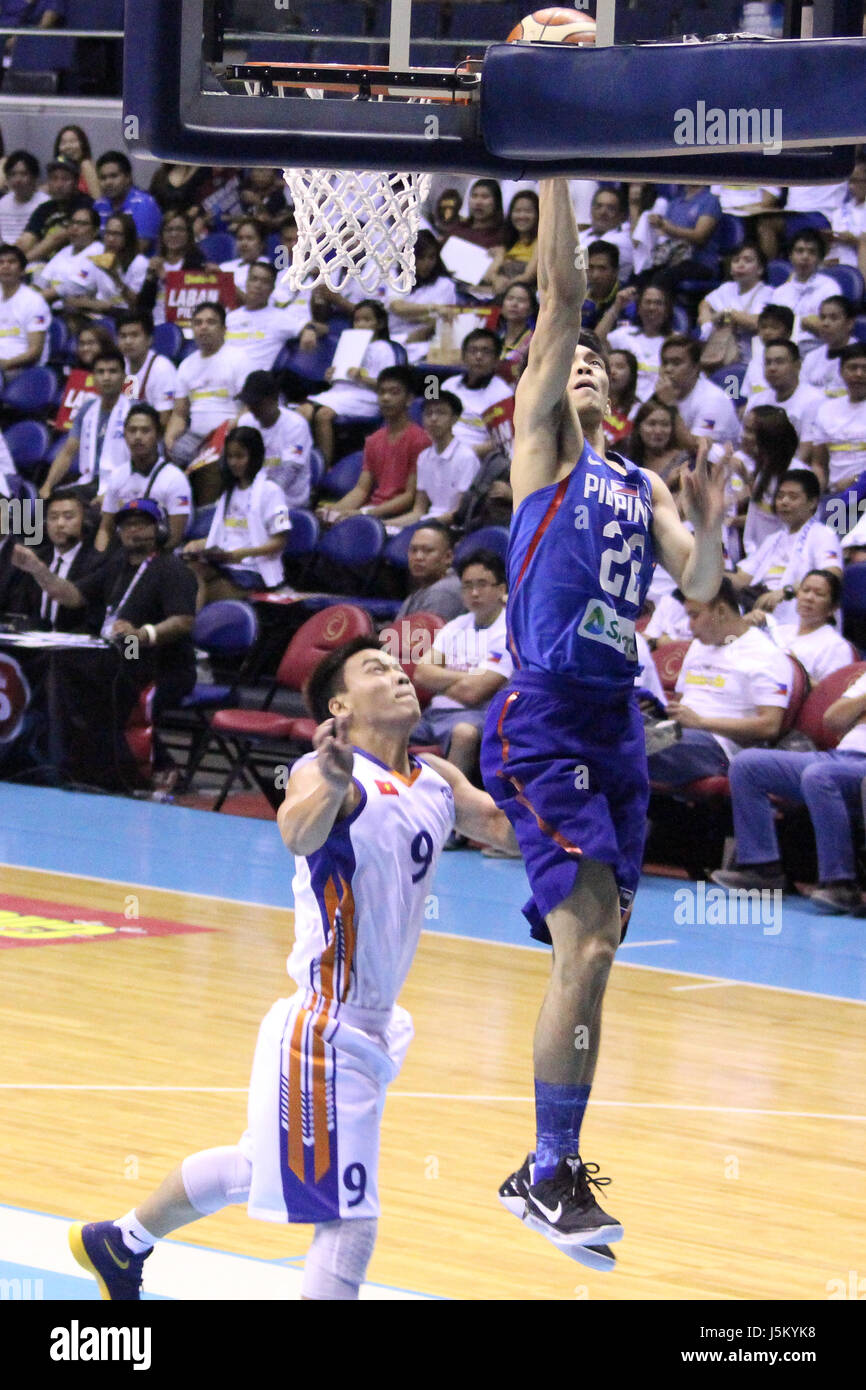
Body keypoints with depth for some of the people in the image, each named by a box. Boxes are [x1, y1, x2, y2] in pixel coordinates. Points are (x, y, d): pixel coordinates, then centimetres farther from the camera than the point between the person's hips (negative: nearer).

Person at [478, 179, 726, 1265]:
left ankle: (556, 1171, 17)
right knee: (587, 944, -16)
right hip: (545, 718, -7)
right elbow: (560, 298, -6)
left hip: (615, 721, 7)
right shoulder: (542, 444, 3)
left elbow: (701, 586, 13)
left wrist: (708, 523, -6)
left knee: (592, 951, 9)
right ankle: (547, 1175, -11)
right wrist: (556, 173, -9)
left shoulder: (639, 485, 20)